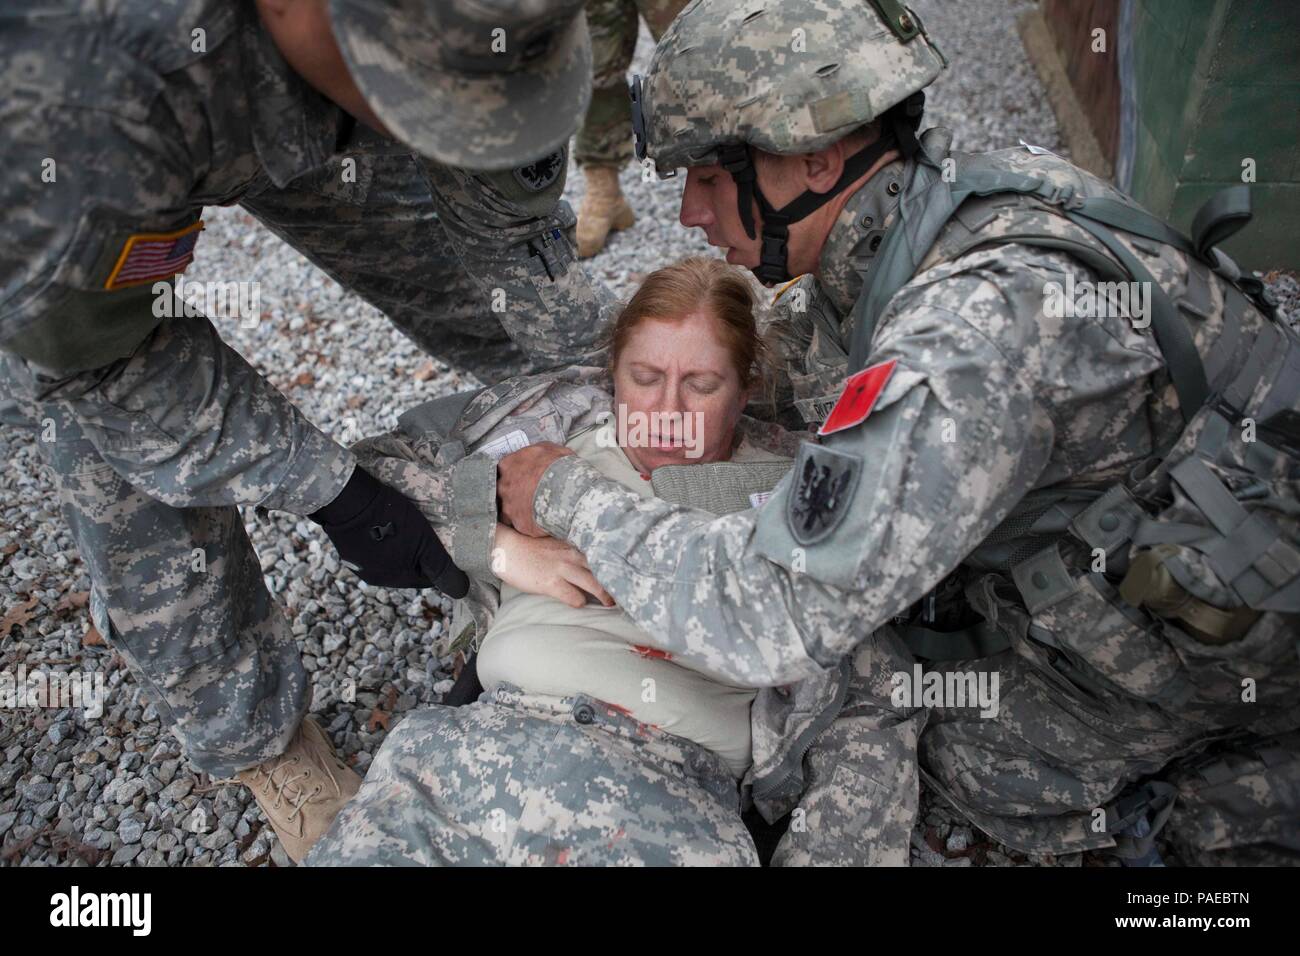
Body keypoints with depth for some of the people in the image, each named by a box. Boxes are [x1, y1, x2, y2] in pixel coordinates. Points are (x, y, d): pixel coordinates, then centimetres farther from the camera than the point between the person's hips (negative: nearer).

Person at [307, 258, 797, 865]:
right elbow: (376, 470, 14)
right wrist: (502, 546, -2)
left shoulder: (779, 479, 14)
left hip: (683, 781, 0)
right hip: (504, 730, 1)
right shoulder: (565, 410, 14)